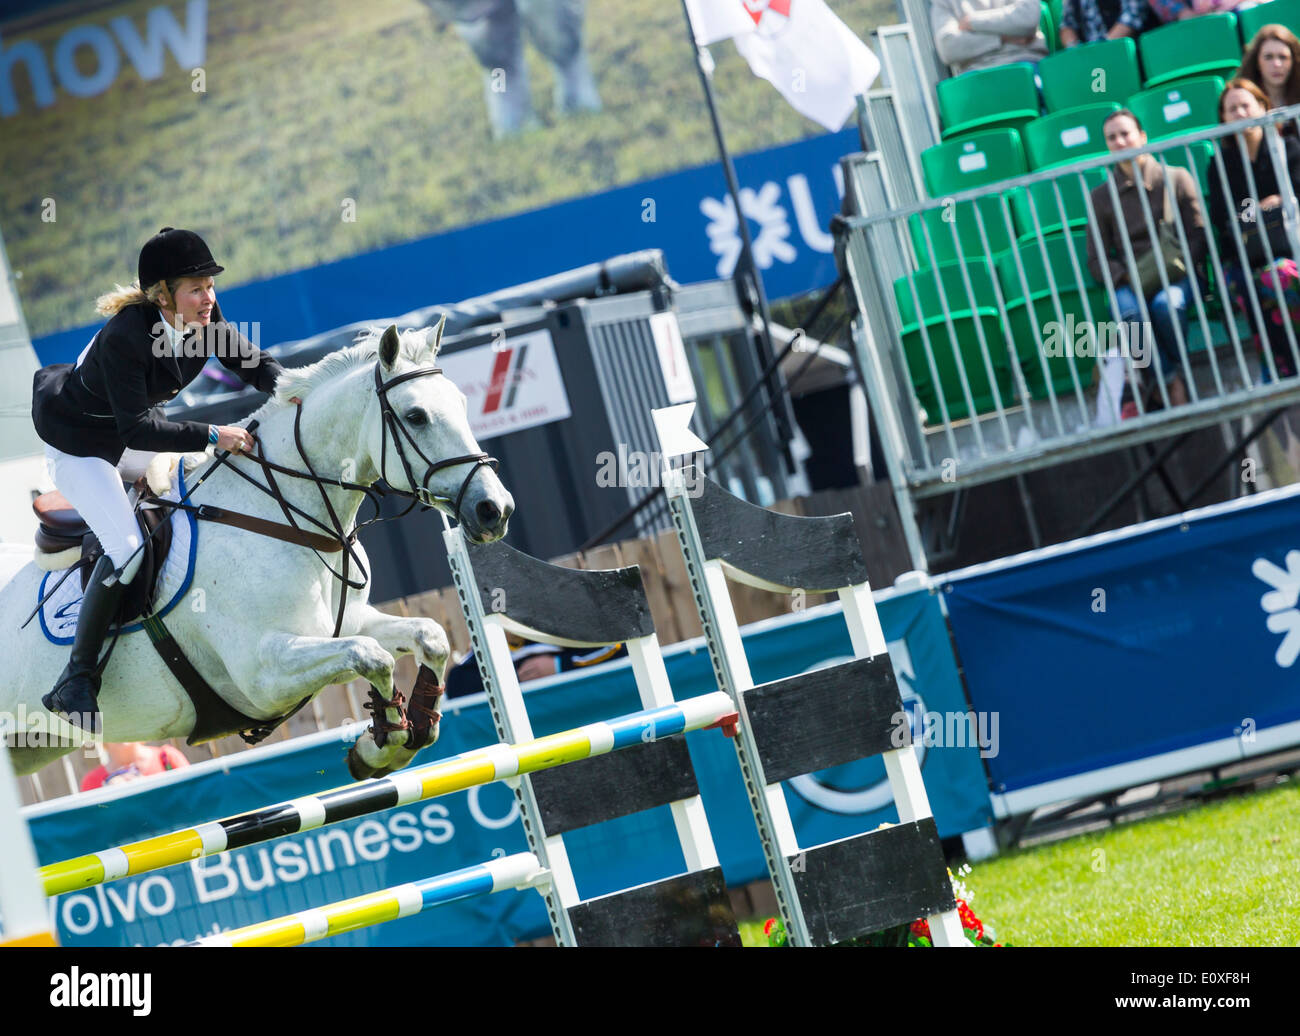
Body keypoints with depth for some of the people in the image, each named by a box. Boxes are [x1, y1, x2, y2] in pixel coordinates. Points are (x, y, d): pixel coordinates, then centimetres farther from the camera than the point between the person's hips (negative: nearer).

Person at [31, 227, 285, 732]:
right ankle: (76, 681, -13)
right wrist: (212, 435, -39)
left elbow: (252, 363, -6)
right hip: (78, 444, -8)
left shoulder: (203, 319, -15)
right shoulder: (125, 336, -36)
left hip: (130, 432, 8)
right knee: (126, 549, -21)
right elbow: (137, 428, -35)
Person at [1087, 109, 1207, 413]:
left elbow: (1199, 236, 6)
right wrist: (1128, 278, -11)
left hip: (1175, 274, -1)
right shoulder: (1102, 197, 13)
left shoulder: (1176, 178, 11)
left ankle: (1178, 367, -11)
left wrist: (1171, 268, -12)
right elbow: (1097, 259, 10)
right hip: (1129, 281, 1)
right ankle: (1172, 382, -24)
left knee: (1166, 304, -38)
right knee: (1129, 312, -36)